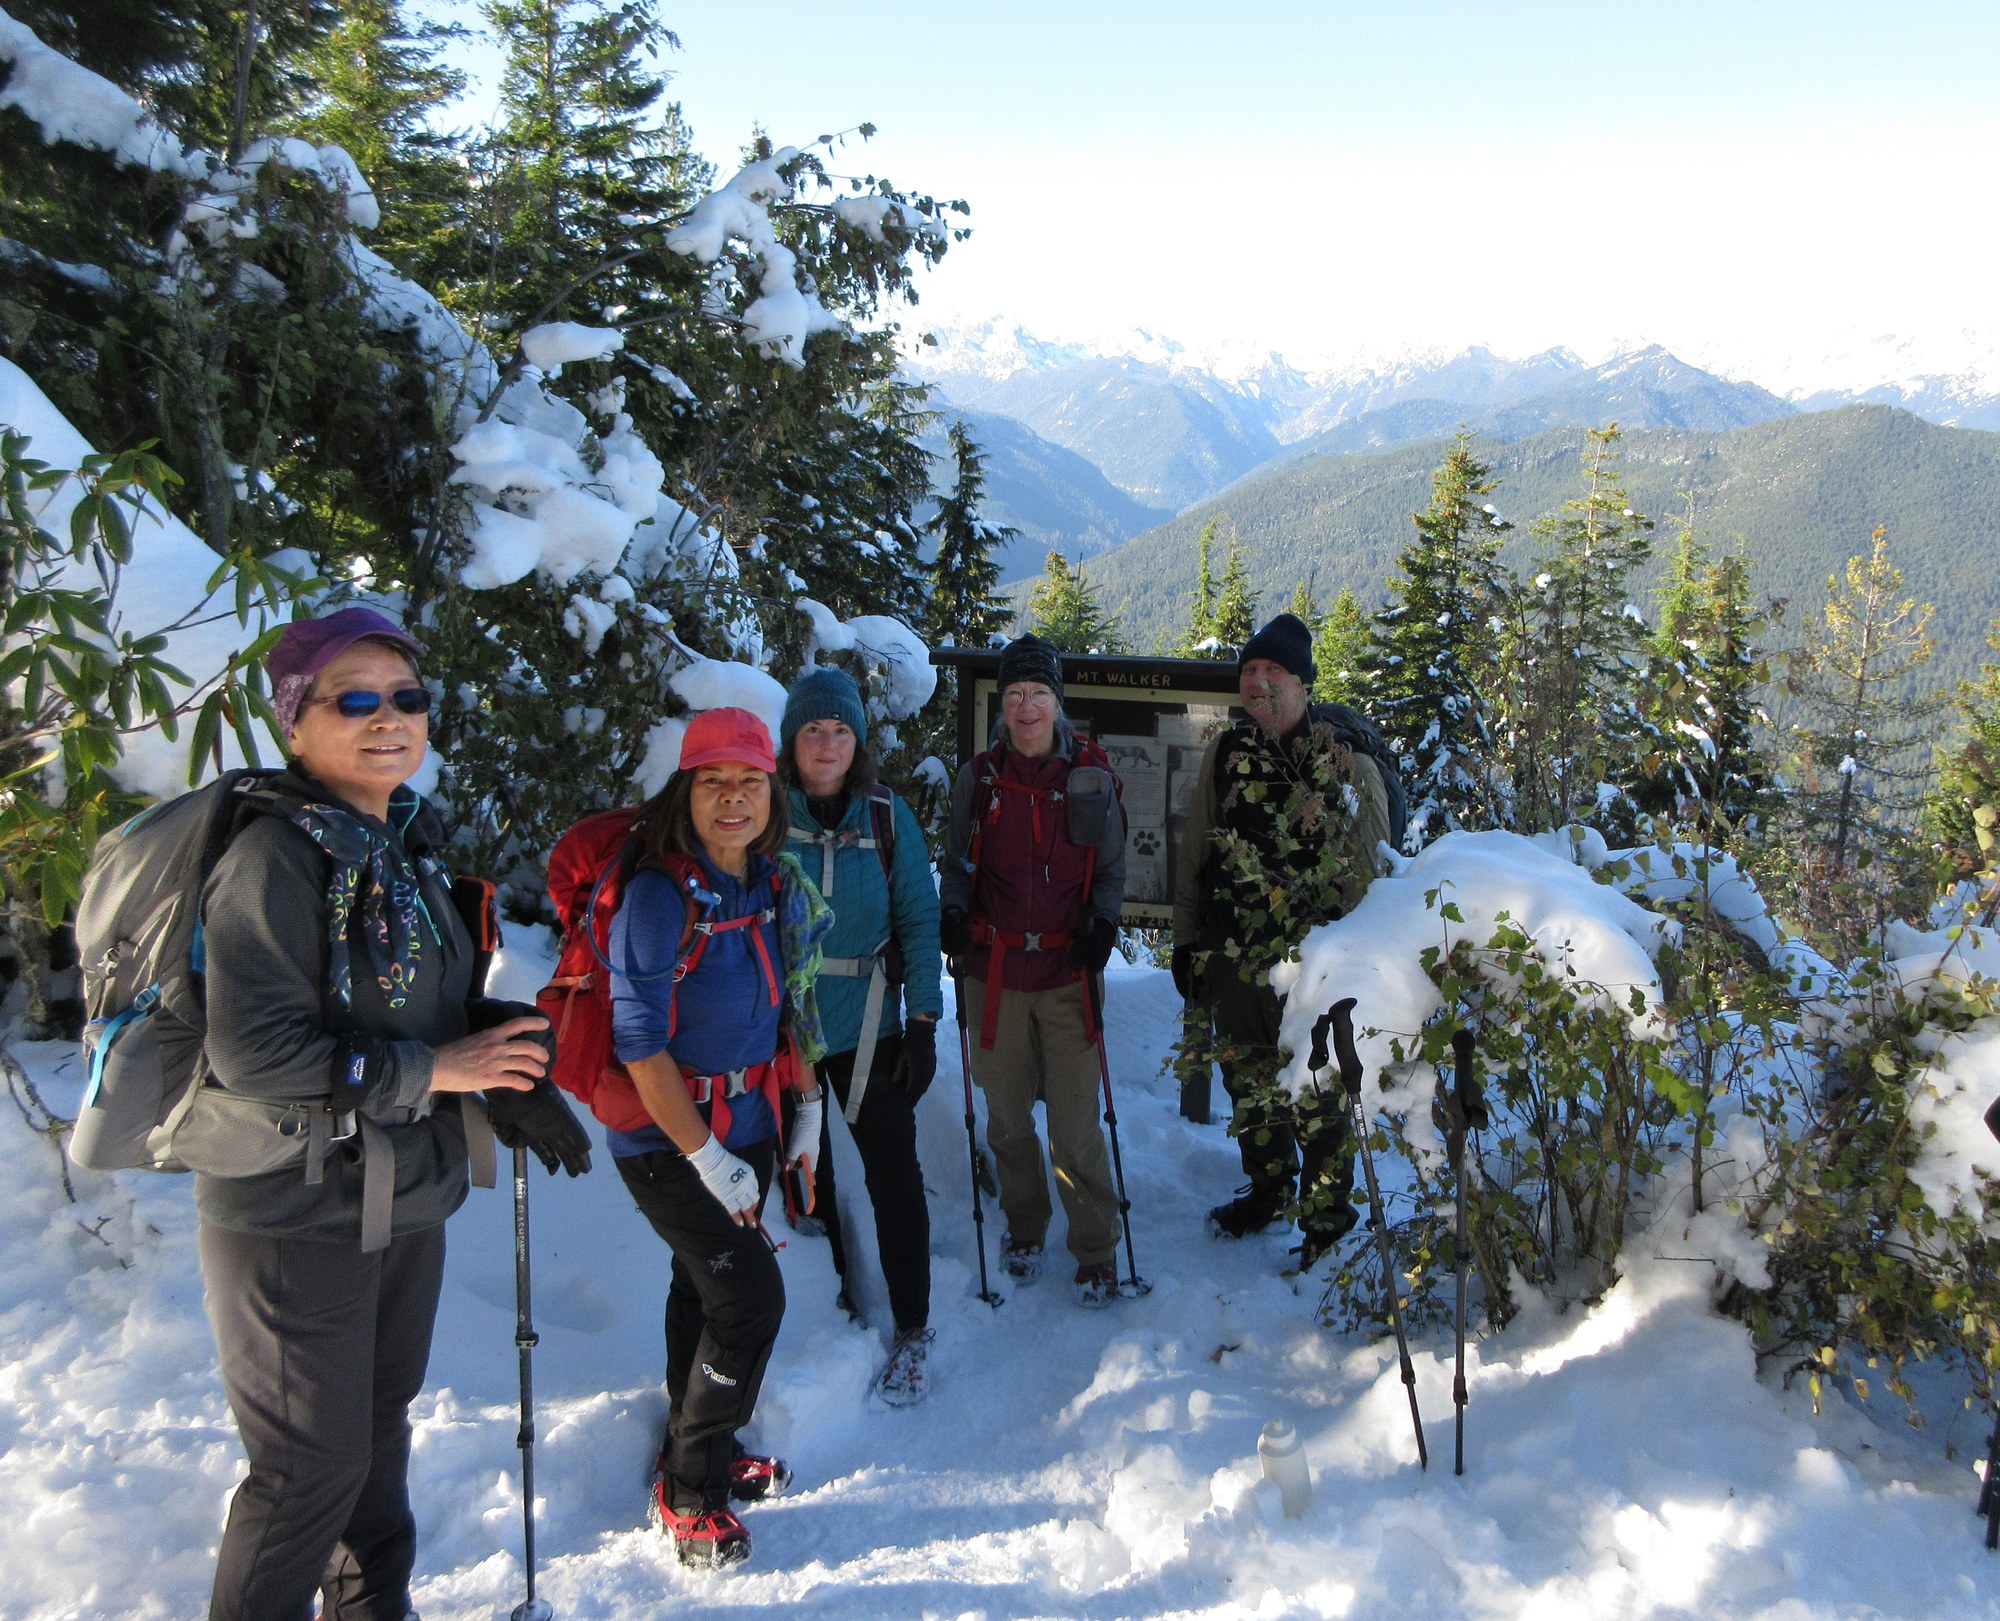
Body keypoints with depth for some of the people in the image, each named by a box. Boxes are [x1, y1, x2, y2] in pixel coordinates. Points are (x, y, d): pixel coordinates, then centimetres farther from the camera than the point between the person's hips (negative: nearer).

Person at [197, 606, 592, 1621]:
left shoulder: (406, 843, 6)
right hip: (297, 1220, -8)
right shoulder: (276, 856, -20)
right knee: (315, 1462, 5)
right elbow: (251, 1050, -27)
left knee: (382, 1423, 24)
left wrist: (513, 1080, 0)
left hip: (406, 1200, 8)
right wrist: (430, 1070, -22)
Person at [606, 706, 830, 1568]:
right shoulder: (658, 893, -22)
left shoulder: (775, 885, 0)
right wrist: (705, 1157, -19)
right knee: (750, 1297, -6)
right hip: (668, 1142, -7)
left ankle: (698, 1455, 39)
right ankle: (689, 1494, 13)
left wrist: (806, 1111, 10)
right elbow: (639, 1042, -21)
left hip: (746, 1127, 7)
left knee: (705, 1288, 20)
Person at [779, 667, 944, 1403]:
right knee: (804, 1176, 14)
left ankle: (912, 1330, 18)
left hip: (868, 1029, 0)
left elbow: (919, 920, -1)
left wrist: (924, 1022, -6)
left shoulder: (886, 817, -3)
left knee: (894, 1176, 2)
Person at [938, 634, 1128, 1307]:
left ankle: (1096, 1252, 14)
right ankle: (1024, 1227, 32)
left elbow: (1111, 866, 9)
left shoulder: (1092, 777, 1)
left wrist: (1104, 921, -7)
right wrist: (951, 912, -7)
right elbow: (957, 863, 11)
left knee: (1076, 1120, -2)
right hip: (994, 970, 2)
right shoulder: (978, 778, 3)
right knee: (1007, 1113, 11)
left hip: (1067, 970, -1)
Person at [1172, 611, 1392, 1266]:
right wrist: (1186, 940, 11)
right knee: (1248, 1080, 16)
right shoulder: (1225, 751, 7)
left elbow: (1368, 863, -4)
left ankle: (1327, 1217, 19)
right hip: (1234, 956, 5)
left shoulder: (1345, 753, -6)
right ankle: (1269, 1188, 38)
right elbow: (1194, 851, 13)